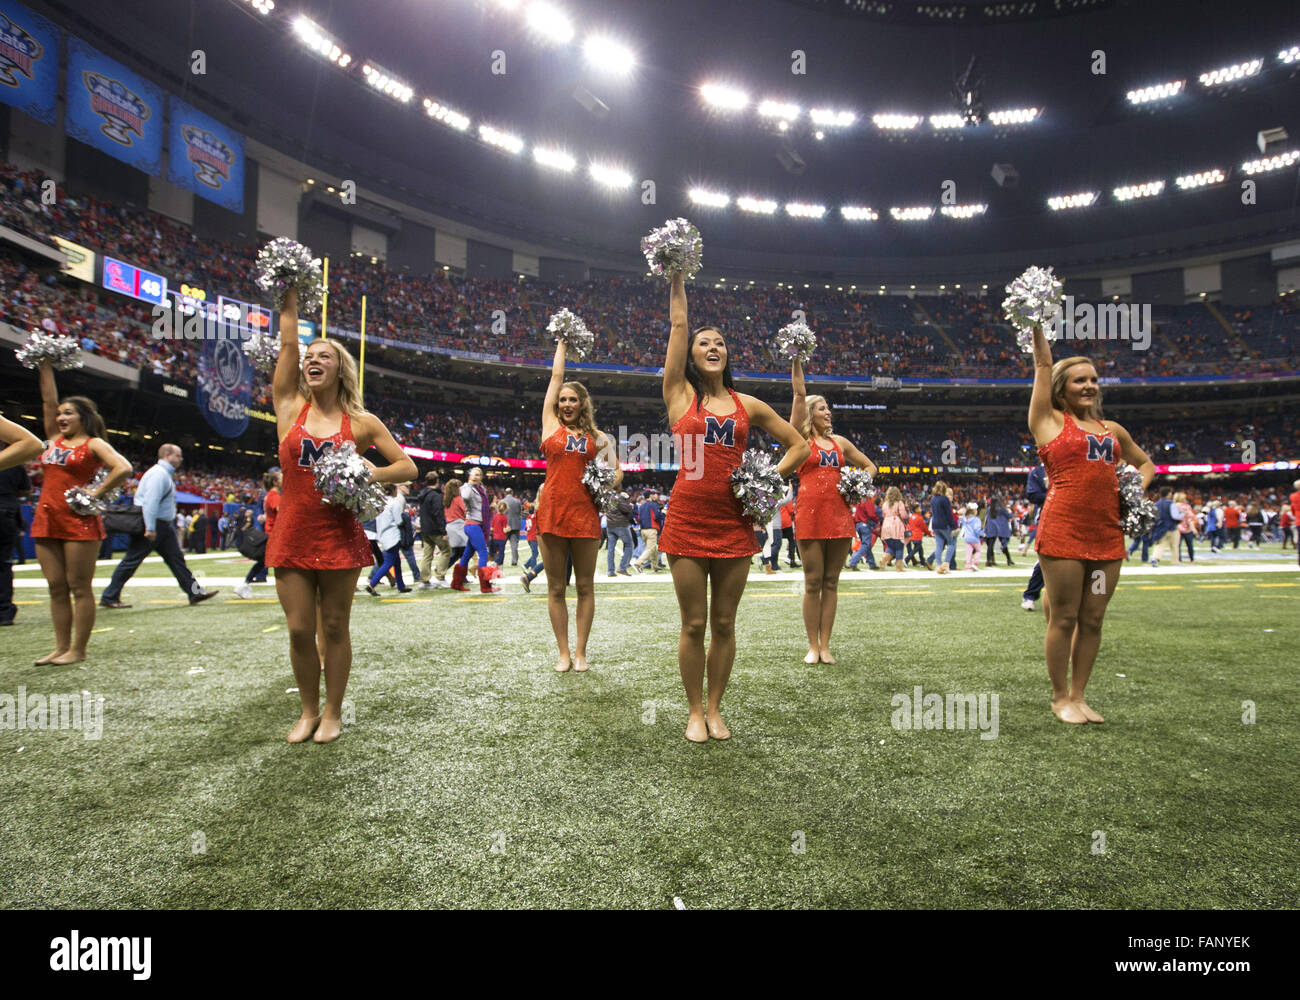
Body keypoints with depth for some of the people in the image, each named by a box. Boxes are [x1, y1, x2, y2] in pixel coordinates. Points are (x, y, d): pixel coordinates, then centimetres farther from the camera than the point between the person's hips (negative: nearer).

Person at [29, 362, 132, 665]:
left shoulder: (94, 444, -1)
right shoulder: (55, 438, 17)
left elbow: (123, 468, -16)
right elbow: (48, 400, 13)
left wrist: (95, 494, -14)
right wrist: (45, 366, 13)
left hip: (79, 522, -7)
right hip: (47, 521, 7)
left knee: (79, 587, -2)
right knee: (56, 587, 8)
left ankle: (78, 650, 2)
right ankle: (61, 647, 14)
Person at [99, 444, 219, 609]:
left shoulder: (167, 474, 16)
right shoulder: (159, 473, -15)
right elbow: (151, 501, -23)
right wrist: (150, 528, -27)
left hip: (163, 525, 10)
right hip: (151, 523, -10)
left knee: (176, 558, 7)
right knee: (132, 560, -3)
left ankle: (194, 592, 7)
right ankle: (109, 597, 5)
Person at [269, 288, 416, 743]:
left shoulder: (361, 423, 2)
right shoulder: (290, 408, 5)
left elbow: (408, 467, 3)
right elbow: (287, 342, 2)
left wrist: (370, 475, -14)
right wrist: (289, 296, 3)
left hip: (340, 537, -1)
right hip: (292, 535, 2)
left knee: (334, 628, 6)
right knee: (300, 630, 5)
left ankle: (332, 713, 22)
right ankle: (309, 711, 25)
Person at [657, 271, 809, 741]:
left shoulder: (748, 405, 11)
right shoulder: (680, 395, 5)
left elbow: (798, 445, 16)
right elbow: (678, 324, 2)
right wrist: (677, 276, 4)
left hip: (734, 523, 2)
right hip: (687, 521, -2)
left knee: (724, 623, 9)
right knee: (693, 624, 4)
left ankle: (715, 708, 24)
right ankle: (695, 711, 20)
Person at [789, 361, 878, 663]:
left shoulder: (839, 441, 16)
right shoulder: (801, 438, 4)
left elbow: (869, 466, 24)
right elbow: (799, 394, -3)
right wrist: (797, 360, -8)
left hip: (839, 516, 4)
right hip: (810, 516, -4)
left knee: (831, 582, 6)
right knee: (813, 583, 0)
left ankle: (825, 645, 13)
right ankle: (813, 646, 9)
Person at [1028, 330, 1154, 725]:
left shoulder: (1112, 430, 19)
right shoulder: (1049, 421, 4)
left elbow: (1144, 463, 32)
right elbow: (1043, 364, 4)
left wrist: (1139, 486, 13)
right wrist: (1036, 325, 7)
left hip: (1107, 536, 5)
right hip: (1062, 532, -5)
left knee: (1092, 619, 8)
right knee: (1064, 618, 0)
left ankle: (1078, 696, 20)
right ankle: (1060, 697, 12)